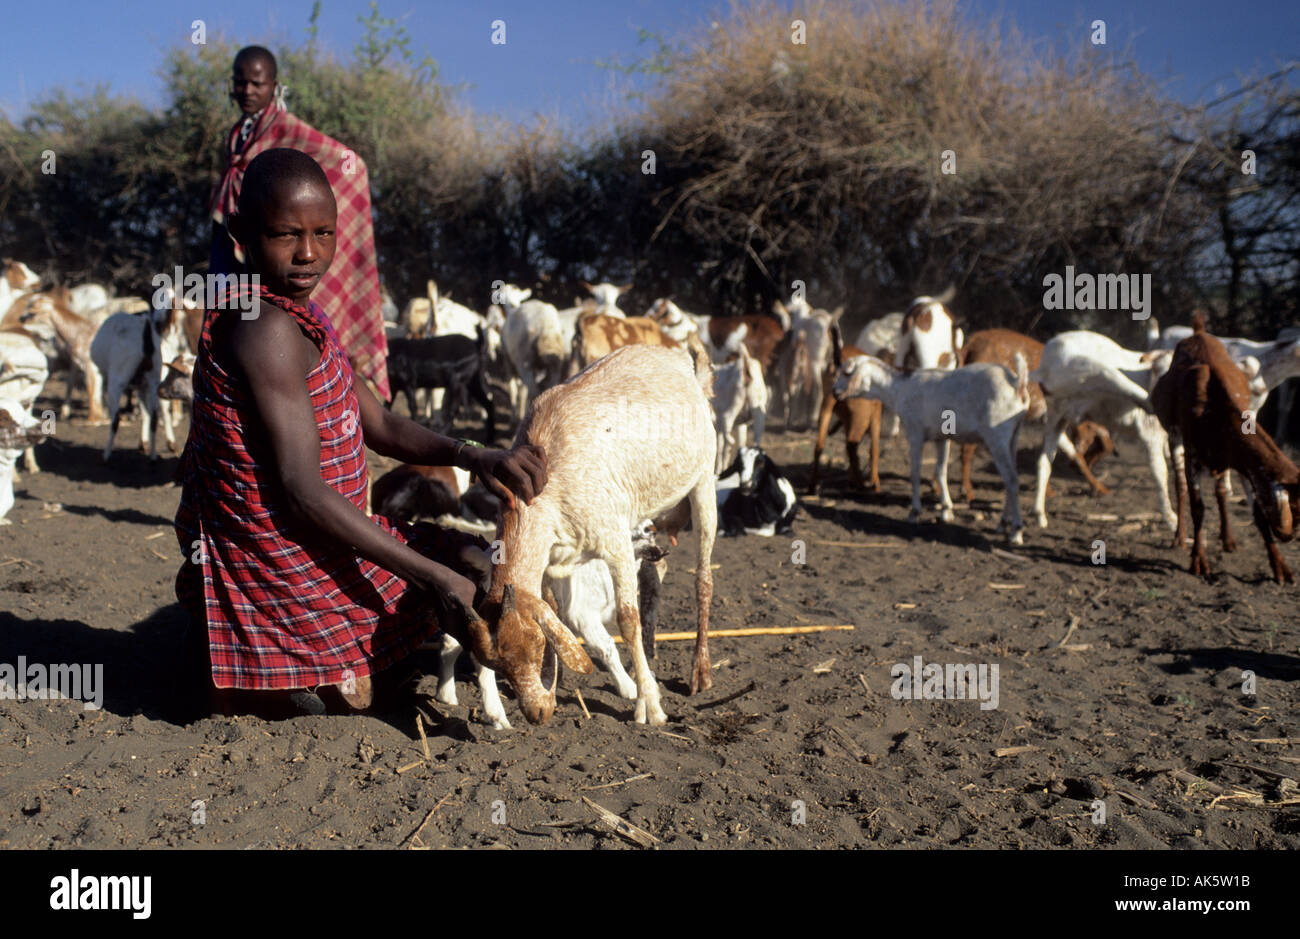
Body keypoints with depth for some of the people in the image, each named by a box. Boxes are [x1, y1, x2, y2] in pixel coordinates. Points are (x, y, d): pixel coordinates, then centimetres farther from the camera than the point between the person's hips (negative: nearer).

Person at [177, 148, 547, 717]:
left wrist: (475, 458, -8)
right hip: (279, 559, -9)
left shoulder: (300, 319, 8)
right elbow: (301, 490, -28)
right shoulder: (265, 328, -24)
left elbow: (379, 426, 10)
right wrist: (434, 577, -26)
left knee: (467, 559, 21)